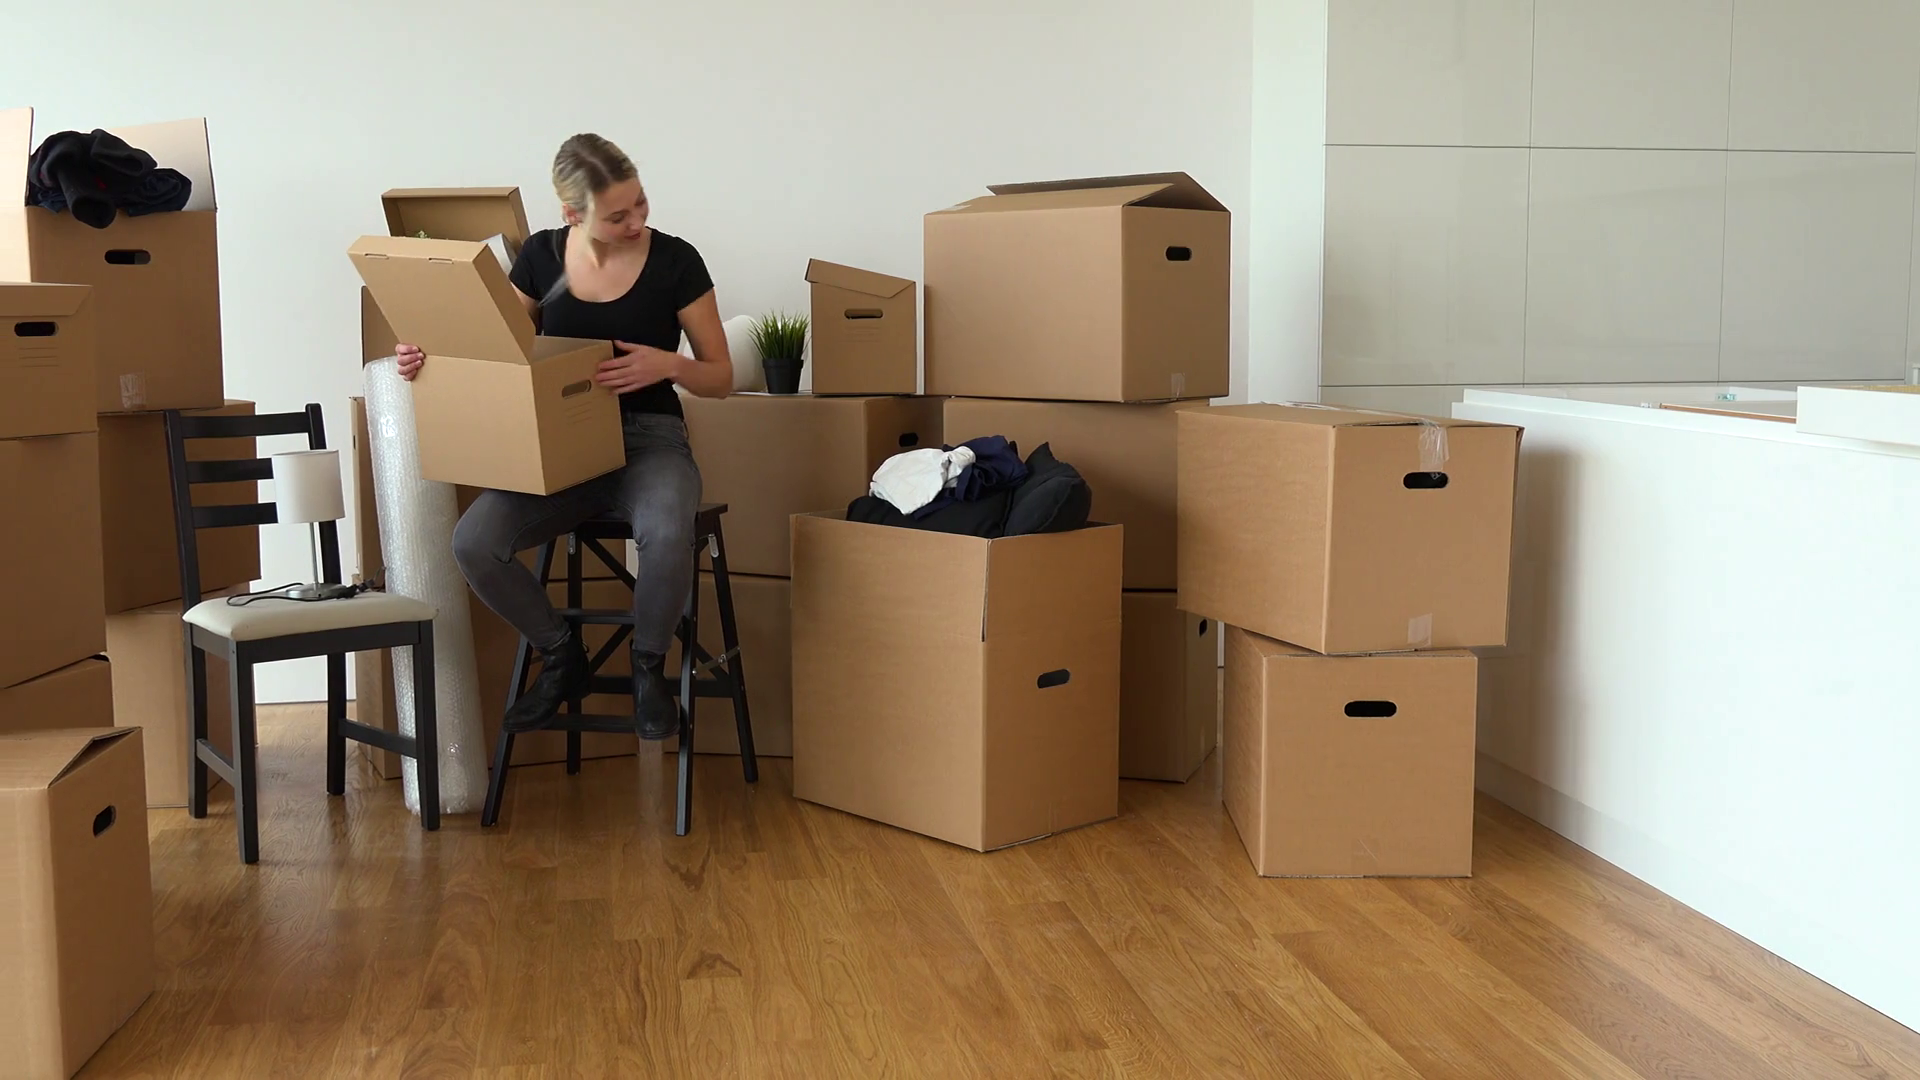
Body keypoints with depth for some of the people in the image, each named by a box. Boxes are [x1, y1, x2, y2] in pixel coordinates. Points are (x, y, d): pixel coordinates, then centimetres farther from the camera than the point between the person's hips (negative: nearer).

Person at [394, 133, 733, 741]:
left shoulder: (674, 262, -5)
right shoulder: (542, 258, 3)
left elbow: (721, 377, 1)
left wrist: (666, 364, -21)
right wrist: (429, 356, -6)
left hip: (649, 439, -3)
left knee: (667, 535, -39)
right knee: (474, 542, -25)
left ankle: (648, 666, -6)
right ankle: (560, 657, 4)